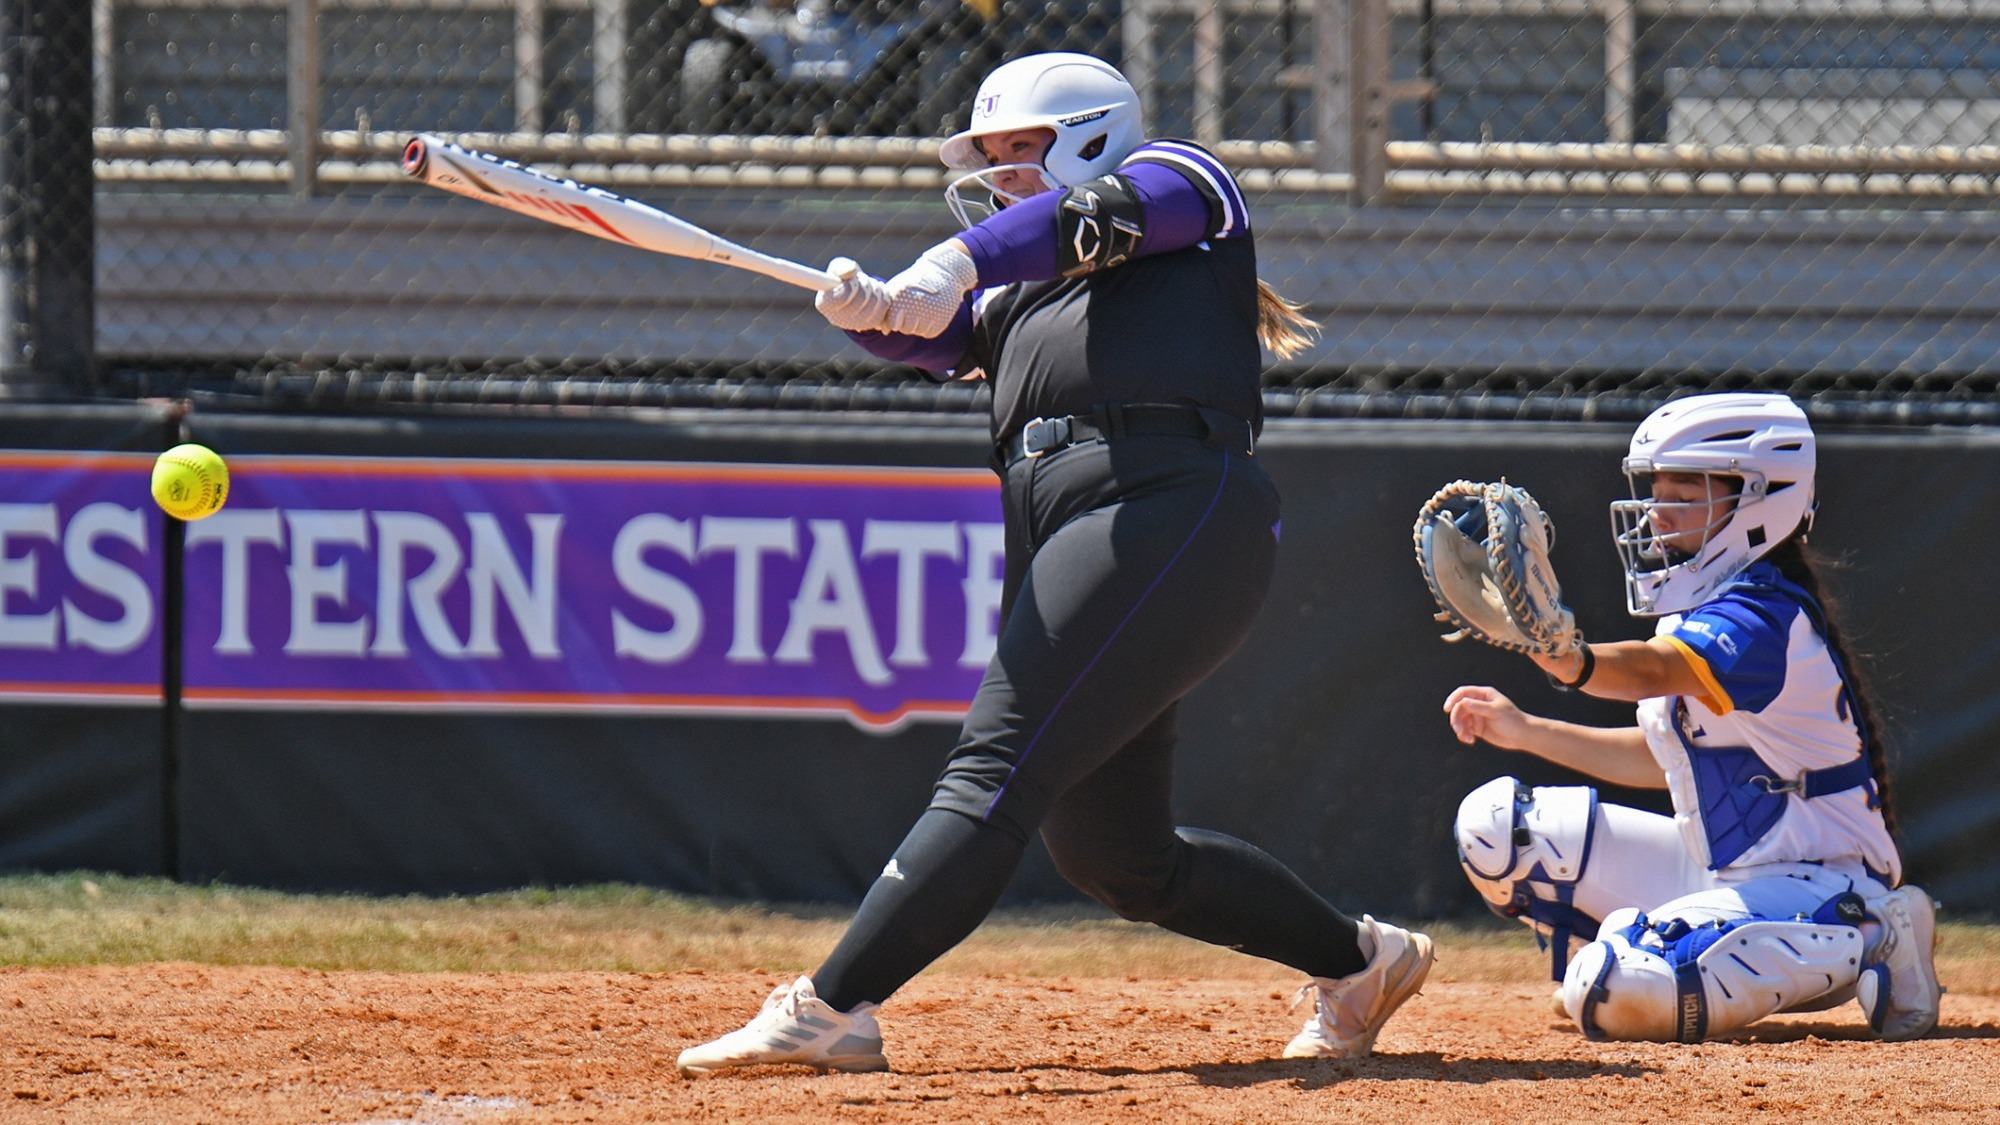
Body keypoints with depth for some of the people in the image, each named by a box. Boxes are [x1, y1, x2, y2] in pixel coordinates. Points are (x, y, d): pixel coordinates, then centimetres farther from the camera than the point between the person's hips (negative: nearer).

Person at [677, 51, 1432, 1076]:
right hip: (1050, 533, 9)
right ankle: (1358, 961, 26)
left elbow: (1099, 213, -7)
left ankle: (833, 1009, -32)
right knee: (1109, 855, 9)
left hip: (1169, 502, -9)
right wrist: (870, 309, -9)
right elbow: (940, 331, 15)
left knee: (1000, 766, -20)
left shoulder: (1181, 181, 14)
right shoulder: (1019, 298, 32)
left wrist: (960, 262, -24)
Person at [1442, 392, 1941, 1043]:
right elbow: (1664, 756, 20)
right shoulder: (1703, 613, 9)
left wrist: (1570, 662, -64)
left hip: (1815, 888, -9)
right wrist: (1525, 731, 13)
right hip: (1717, 870, 9)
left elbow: (1653, 671, -43)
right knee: (1495, 825, 4)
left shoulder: (1766, 615, -22)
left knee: (1614, 995, -32)